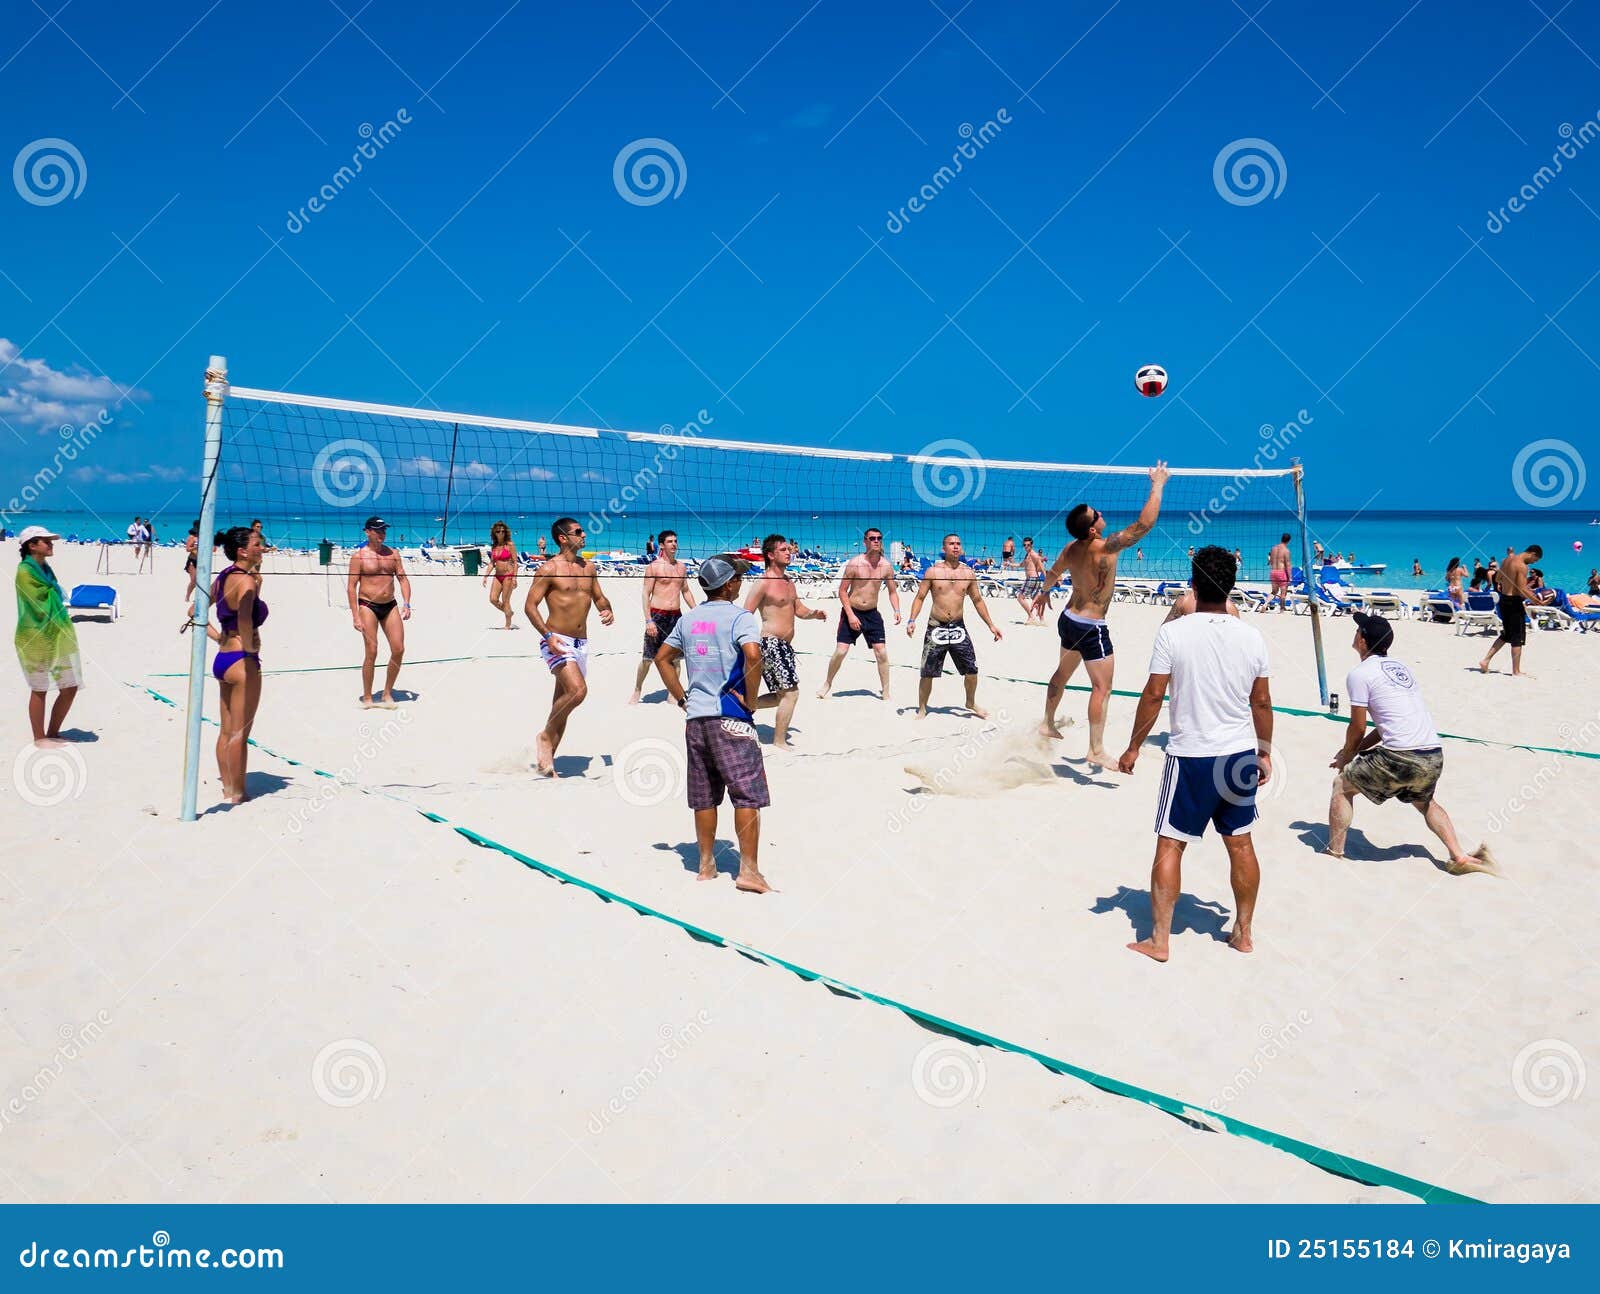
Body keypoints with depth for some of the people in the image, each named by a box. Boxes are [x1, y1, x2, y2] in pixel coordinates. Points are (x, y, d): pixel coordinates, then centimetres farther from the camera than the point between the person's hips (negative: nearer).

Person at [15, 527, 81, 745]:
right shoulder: (25, 571, -14)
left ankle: (52, 733, 23)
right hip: (37, 640, -8)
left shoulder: (46, 569, 11)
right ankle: (39, 738, 16)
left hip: (59, 638, 8)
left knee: (70, 688, 10)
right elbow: (42, 606, -18)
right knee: (40, 690, 4)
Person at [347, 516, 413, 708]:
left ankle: (387, 694, 13)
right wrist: (355, 616, -12)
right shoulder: (359, 556, -4)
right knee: (372, 652, -7)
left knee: (399, 650, -3)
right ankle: (367, 698, 6)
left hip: (391, 606, 4)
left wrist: (406, 603, -3)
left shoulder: (393, 553, 9)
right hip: (368, 606, -4)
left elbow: (403, 578, 11)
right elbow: (351, 586, -5)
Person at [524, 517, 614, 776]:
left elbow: (599, 597, 22)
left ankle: (546, 761, 20)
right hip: (557, 642, -7)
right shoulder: (549, 569, -9)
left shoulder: (588, 567, 11)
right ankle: (545, 736, -5)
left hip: (581, 643, 7)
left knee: (563, 702, 10)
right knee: (578, 689, -26)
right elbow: (530, 605, -11)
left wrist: (607, 610, -1)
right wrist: (547, 635, -23)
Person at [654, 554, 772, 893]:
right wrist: (750, 700, -13)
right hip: (730, 718, -6)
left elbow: (662, 658, 19)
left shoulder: (689, 619, 13)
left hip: (695, 717, 7)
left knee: (704, 797, 13)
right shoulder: (739, 617, -8)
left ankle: (706, 865, 19)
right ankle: (748, 870, -6)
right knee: (748, 794, -3)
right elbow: (752, 655, -24)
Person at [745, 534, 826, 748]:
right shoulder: (763, 582, -11)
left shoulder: (788, 581, 15)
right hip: (770, 643, -9)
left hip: (785, 646, 9)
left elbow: (799, 609, 23)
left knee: (782, 695, 15)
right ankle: (779, 742, 2)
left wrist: (814, 613, 1)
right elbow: (746, 616, -13)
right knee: (791, 692, -8)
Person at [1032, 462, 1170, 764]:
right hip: (1091, 628, -9)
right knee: (1102, 687, -6)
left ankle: (1047, 724, 40)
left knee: (1063, 673, 25)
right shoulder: (1105, 548, -25)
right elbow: (1145, 523, -28)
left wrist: (1044, 592, 38)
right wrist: (1158, 484, -17)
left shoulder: (1071, 548, -2)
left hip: (1069, 619, 9)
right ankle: (1096, 750, -7)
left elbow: (1053, 572, 17)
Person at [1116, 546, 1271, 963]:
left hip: (1191, 757, -4)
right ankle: (1243, 933, 27)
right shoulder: (1252, 636, -1)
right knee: (1240, 843, 15)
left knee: (1170, 844, 4)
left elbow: (1153, 695, -10)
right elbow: (1262, 702, 5)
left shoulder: (1173, 632, -12)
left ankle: (1159, 939, 7)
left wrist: (1133, 747, 1)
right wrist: (1265, 753, 17)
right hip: (1241, 755, 4)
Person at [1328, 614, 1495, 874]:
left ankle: (1334, 853, 12)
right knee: (1424, 802, 34)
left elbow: (1358, 727, 0)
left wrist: (1346, 756, 18)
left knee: (1342, 784, 13)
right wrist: (1356, 749, 26)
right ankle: (1459, 857, 21)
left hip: (1400, 757, -7)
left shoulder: (1359, 674, -3)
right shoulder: (1401, 667, 20)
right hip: (1434, 757, 7)